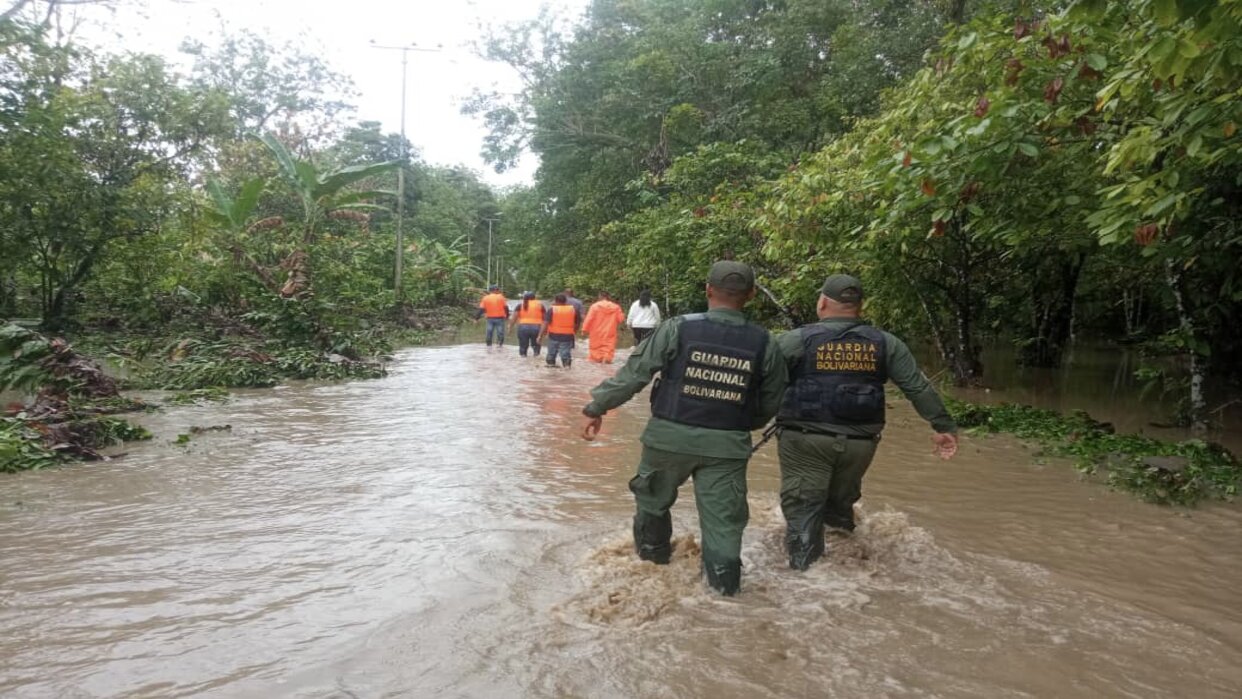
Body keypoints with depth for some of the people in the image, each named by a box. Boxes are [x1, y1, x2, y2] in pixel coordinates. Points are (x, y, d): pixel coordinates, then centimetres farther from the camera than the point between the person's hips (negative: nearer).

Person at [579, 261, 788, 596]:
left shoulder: (678, 328, -10)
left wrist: (597, 407, 3)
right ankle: (724, 577, 11)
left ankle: (652, 554, 42)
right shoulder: (763, 342, -2)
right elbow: (771, 402, 7)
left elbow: (634, 373, -8)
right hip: (727, 443, 0)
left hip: (670, 436, 0)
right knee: (722, 514, 11)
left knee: (653, 498, 24)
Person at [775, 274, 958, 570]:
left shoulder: (797, 340, -7)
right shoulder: (885, 343, 4)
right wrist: (943, 426, 9)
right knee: (840, 504, 24)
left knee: (803, 511, 5)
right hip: (859, 443, 4)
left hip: (806, 441, -4)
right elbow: (919, 387, 4)